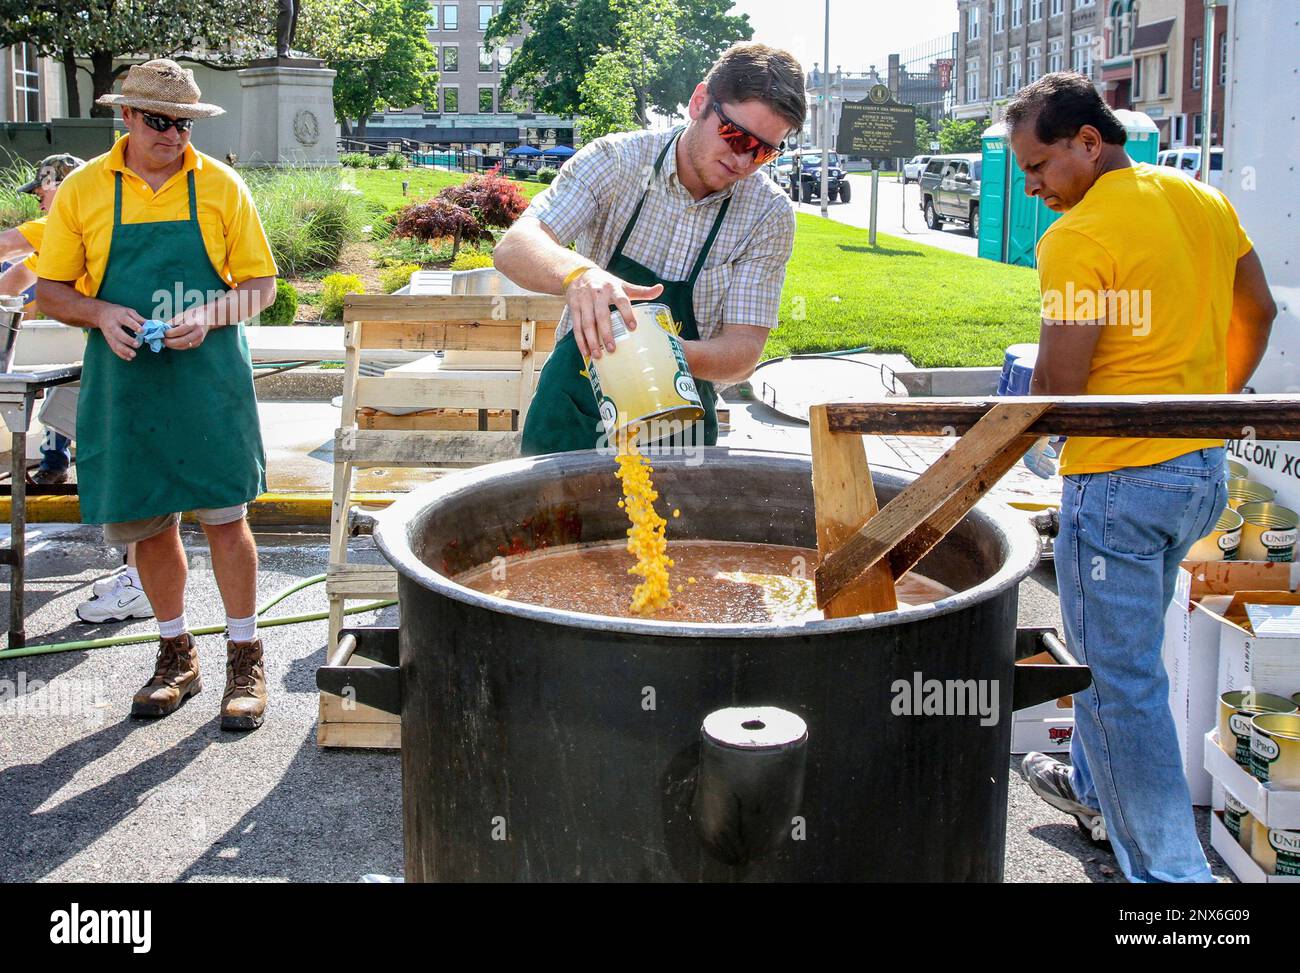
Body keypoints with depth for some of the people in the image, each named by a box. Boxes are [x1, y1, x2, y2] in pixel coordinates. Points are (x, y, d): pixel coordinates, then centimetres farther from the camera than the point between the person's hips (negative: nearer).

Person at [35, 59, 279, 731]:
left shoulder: (220, 186, 0)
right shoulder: (84, 190, 3)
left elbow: (261, 284, 2)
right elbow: (51, 291, 6)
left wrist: (209, 316, -16)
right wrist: (102, 313, -14)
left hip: (210, 379, -2)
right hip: (125, 380, 2)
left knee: (224, 516, -2)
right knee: (147, 522, 9)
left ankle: (244, 661, 11)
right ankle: (175, 656, 26)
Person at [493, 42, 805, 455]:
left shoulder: (770, 215, -6)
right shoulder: (615, 161, -7)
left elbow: (744, 348, -9)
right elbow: (514, 249, -18)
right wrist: (578, 273, -41)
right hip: (573, 414, 0)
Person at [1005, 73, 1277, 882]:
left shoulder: (1079, 237, -18)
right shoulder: (1204, 201, 8)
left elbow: (1059, 385, -19)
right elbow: (1257, 314, 19)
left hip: (1118, 482, -9)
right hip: (1204, 471, 9)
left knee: (1121, 677, 1)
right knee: (1123, 643, 25)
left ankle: (1169, 869, 5)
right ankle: (1094, 787, 43)